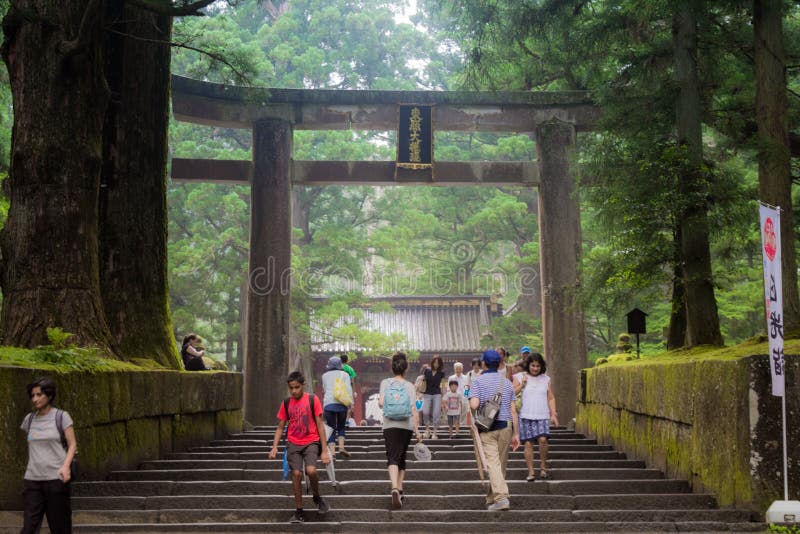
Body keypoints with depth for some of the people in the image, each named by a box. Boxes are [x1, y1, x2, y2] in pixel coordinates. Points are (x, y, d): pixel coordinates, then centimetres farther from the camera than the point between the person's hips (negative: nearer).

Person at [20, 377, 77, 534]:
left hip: (56, 478, -3)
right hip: (32, 479, 3)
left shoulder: (61, 416, -2)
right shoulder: (29, 419, 10)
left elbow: (72, 444, -4)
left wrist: (66, 465, -20)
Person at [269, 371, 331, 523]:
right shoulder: (286, 403, 5)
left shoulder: (312, 400, -4)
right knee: (296, 474, -6)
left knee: (311, 470, -23)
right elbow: (280, 427, 11)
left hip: (311, 442, -3)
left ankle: (317, 497, 6)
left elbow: (320, 425, -2)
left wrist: (324, 450, -4)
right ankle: (299, 512, 6)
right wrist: (274, 447, -2)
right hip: (293, 444, 3)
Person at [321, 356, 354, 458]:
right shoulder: (344, 374, 11)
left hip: (328, 403, 0)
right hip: (341, 403, 0)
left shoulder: (325, 376, 17)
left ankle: (332, 452, -10)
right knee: (341, 427, 16)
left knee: (331, 428, 3)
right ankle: (341, 447, -4)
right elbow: (348, 389, 0)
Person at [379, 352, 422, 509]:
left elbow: (380, 403, -10)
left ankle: (395, 489, -30)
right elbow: (413, 409, -7)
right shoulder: (409, 386, -1)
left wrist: (379, 401, 14)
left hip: (389, 426, -1)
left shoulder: (385, 383, -1)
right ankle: (399, 489, 18)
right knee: (401, 458, 17)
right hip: (406, 426, 1)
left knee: (392, 458, -8)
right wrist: (417, 431, -5)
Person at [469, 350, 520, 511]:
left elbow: (474, 405, -15)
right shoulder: (507, 382, 8)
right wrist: (516, 434, 10)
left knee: (493, 463, -7)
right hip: (506, 426, 4)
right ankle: (491, 497, 25)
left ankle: (501, 497, -22)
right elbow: (513, 411, 6)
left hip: (487, 427, -3)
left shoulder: (478, 380, -2)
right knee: (501, 464, 13)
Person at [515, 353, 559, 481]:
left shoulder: (546, 379, 11)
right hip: (526, 416, 0)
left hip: (542, 416, 0)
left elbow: (551, 398, 12)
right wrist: (522, 385, -11)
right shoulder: (521, 377, 6)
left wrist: (553, 413, 0)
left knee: (543, 439, -18)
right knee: (528, 443, -3)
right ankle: (531, 472, 5)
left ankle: (543, 468, -1)